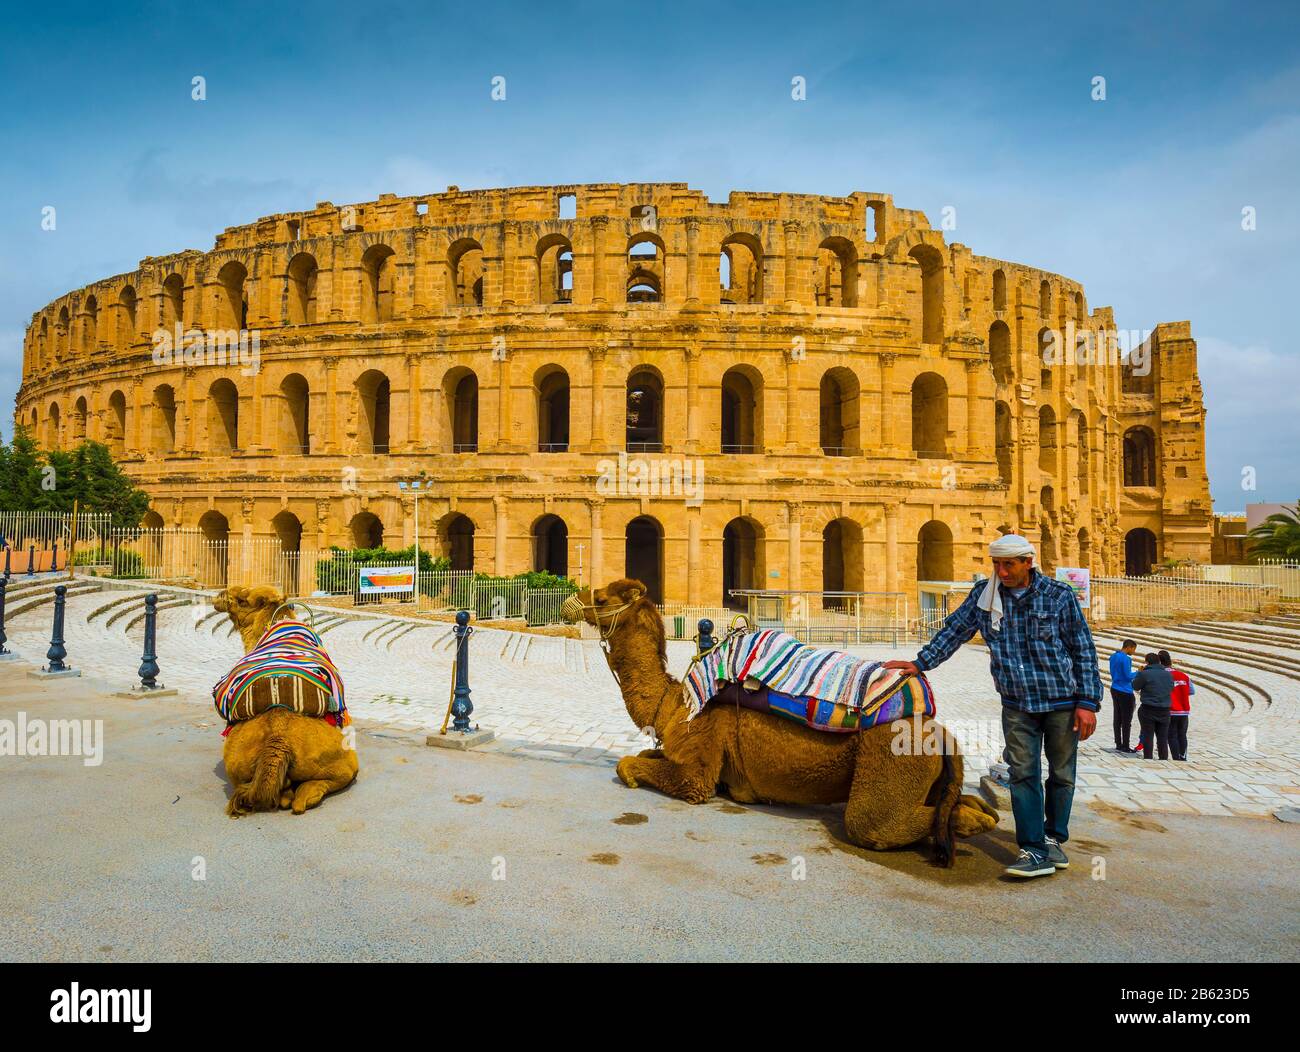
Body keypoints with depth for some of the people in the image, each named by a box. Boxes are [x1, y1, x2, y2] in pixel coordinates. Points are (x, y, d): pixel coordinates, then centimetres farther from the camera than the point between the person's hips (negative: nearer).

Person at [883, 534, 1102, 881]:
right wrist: (920, 663, 5)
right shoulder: (984, 594, 0)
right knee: (1023, 774, -2)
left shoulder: (1059, 595, -8)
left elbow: (1084, 650, -4)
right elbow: (954, 630, 9)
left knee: (1061, 774, 10)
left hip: (1062, 701, -1)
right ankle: (1035, 851, 2)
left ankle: (1053, 839, 28)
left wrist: (1087, 702, -7)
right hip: (1017, 704, 2)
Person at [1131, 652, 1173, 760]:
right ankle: (1164, 759, 16)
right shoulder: (1168, 674, 5)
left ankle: (1148, 759, 1)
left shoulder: (1144, 674, -13)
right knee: (1163, 738, 13)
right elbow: (1171, 689, 13)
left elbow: (1135, 686, -3)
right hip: (1164, 711, 5)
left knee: (1148, 737, 2)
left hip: (1148, 710, -4)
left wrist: (1139, 673, 10)